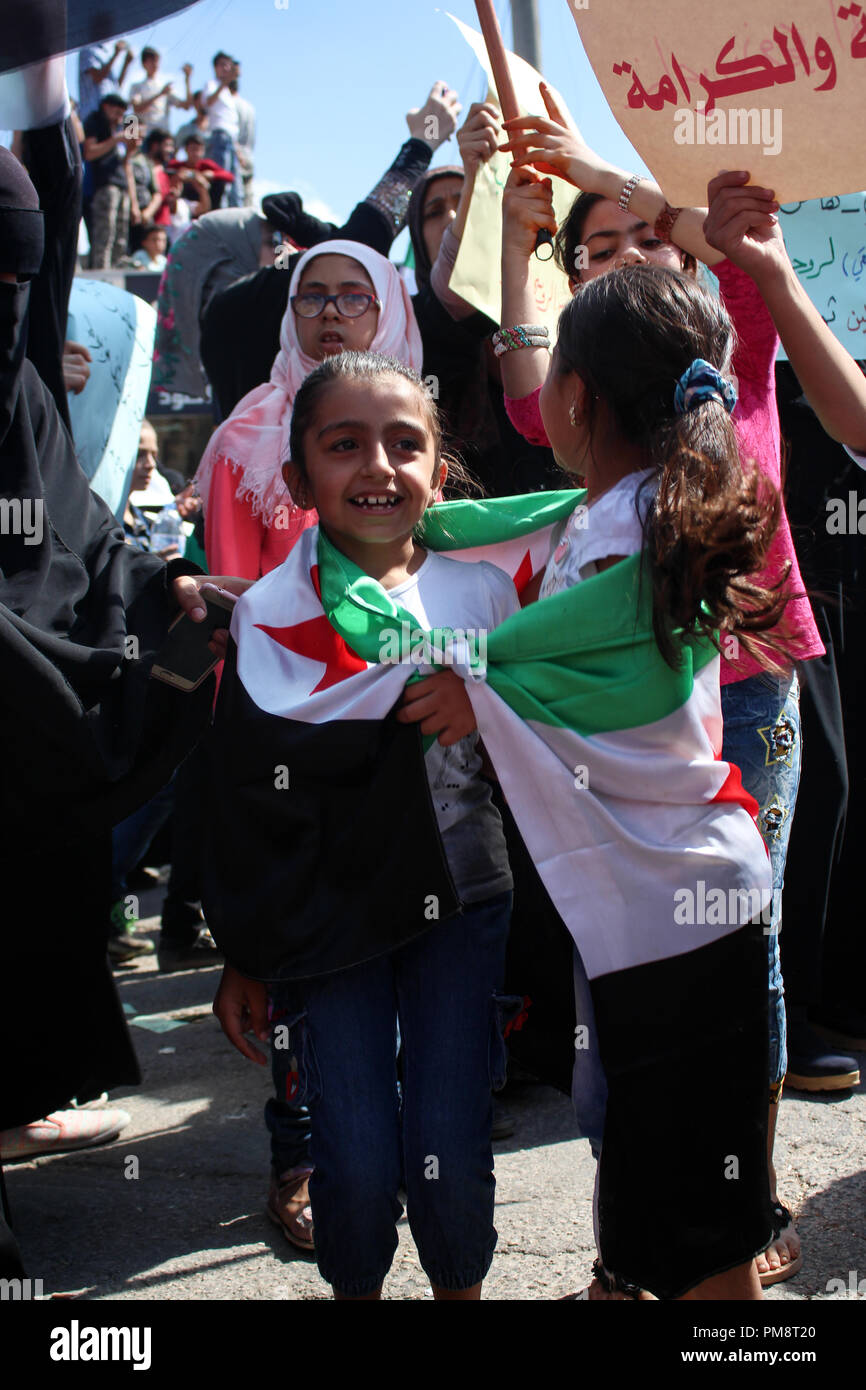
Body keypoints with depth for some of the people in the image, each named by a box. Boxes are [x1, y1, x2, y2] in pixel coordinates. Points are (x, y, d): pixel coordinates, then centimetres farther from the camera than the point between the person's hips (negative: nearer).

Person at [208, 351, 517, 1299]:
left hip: (459, 894, 1)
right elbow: (238, 793, 0)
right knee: (359, 1166, -4)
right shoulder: (271, 612, -7)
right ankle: (355, 1290, 28)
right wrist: (241, 956, 4)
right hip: (324, 913, -1)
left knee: (451, 1156, -3)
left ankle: (460, 1290, 27)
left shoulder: (480, 589, -3)